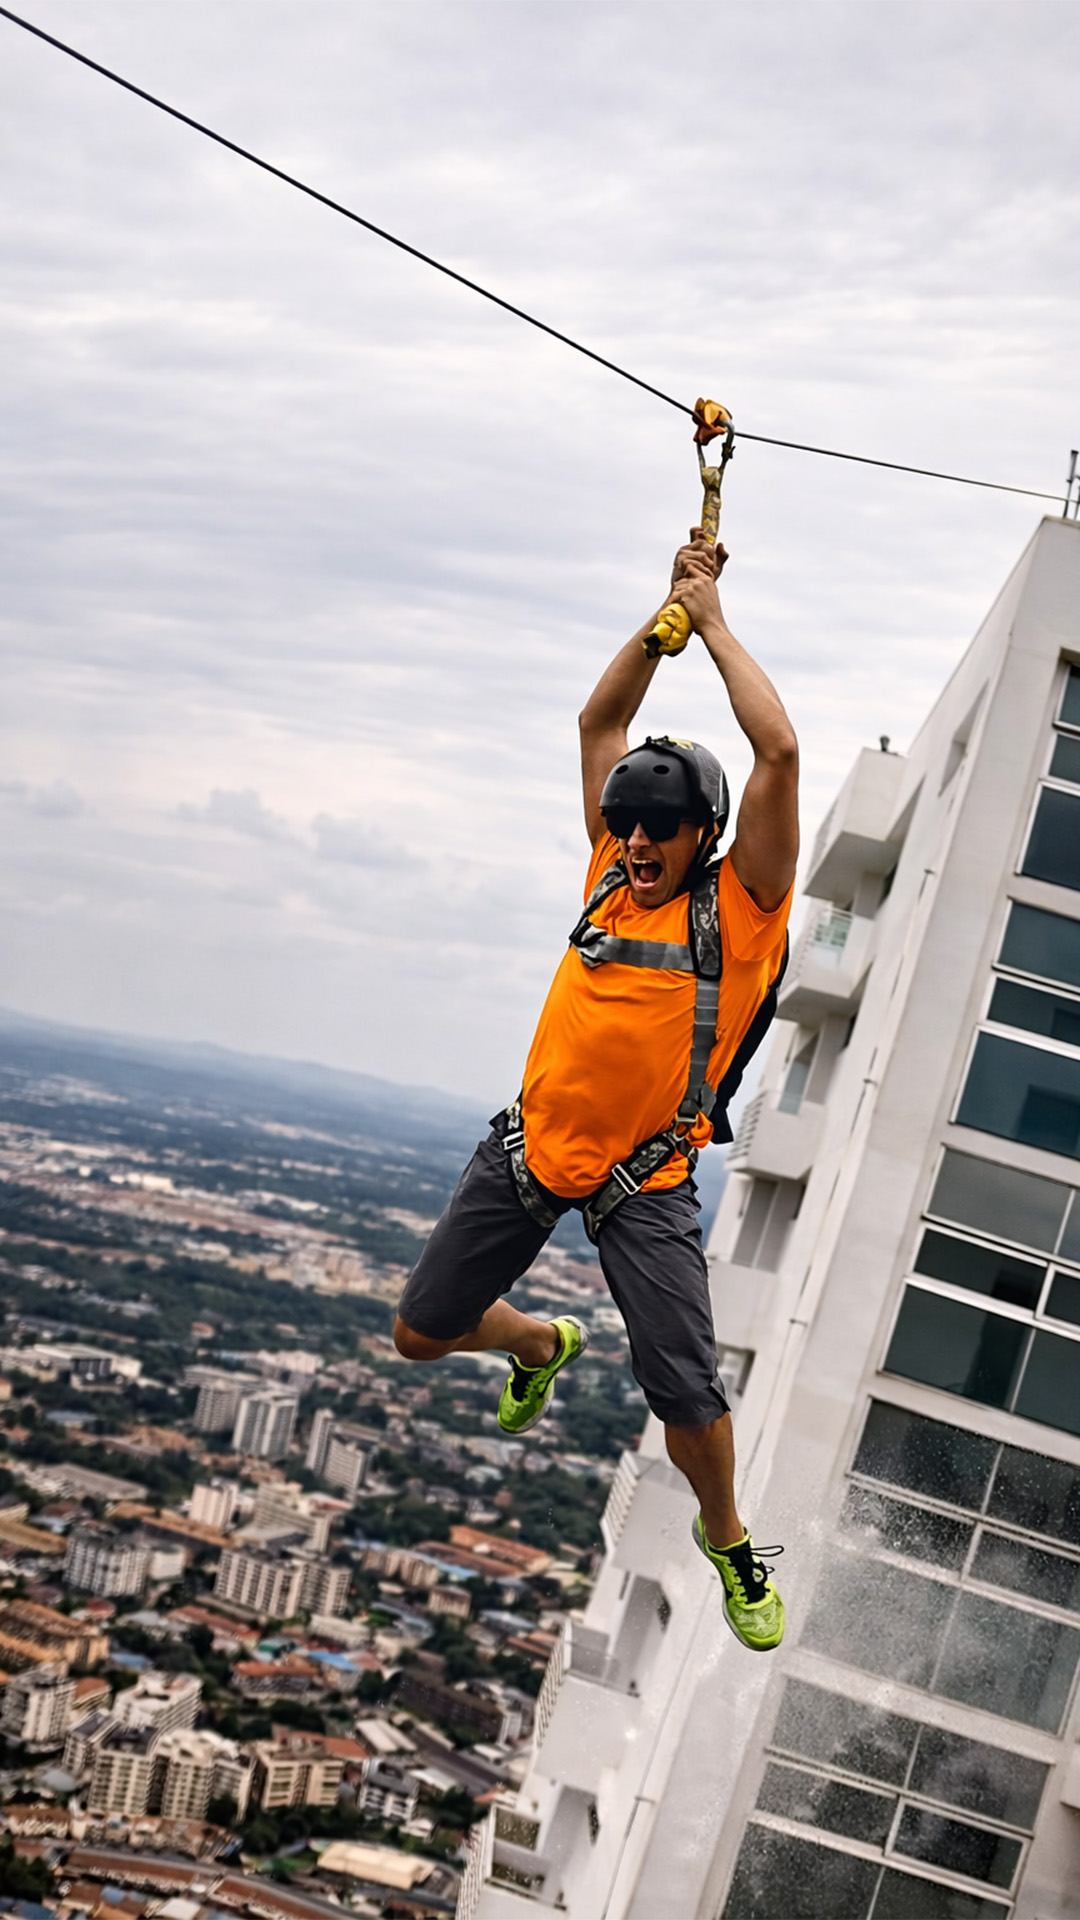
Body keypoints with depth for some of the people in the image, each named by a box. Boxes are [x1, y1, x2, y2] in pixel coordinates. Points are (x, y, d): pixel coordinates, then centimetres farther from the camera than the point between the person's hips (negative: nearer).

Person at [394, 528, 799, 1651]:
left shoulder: (740, 905, -5)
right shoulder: (614, 875, 8)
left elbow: (779, 752, -16)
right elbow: (600, 721, 13)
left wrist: (714, 621, -8)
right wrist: (666, 612, 8)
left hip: (643, 1180, -5)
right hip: (530, 1146, 5)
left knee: (686, 1395, -12)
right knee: (421, 1334, 13)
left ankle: (728, 1540, 20)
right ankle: (540, 1346, 47)